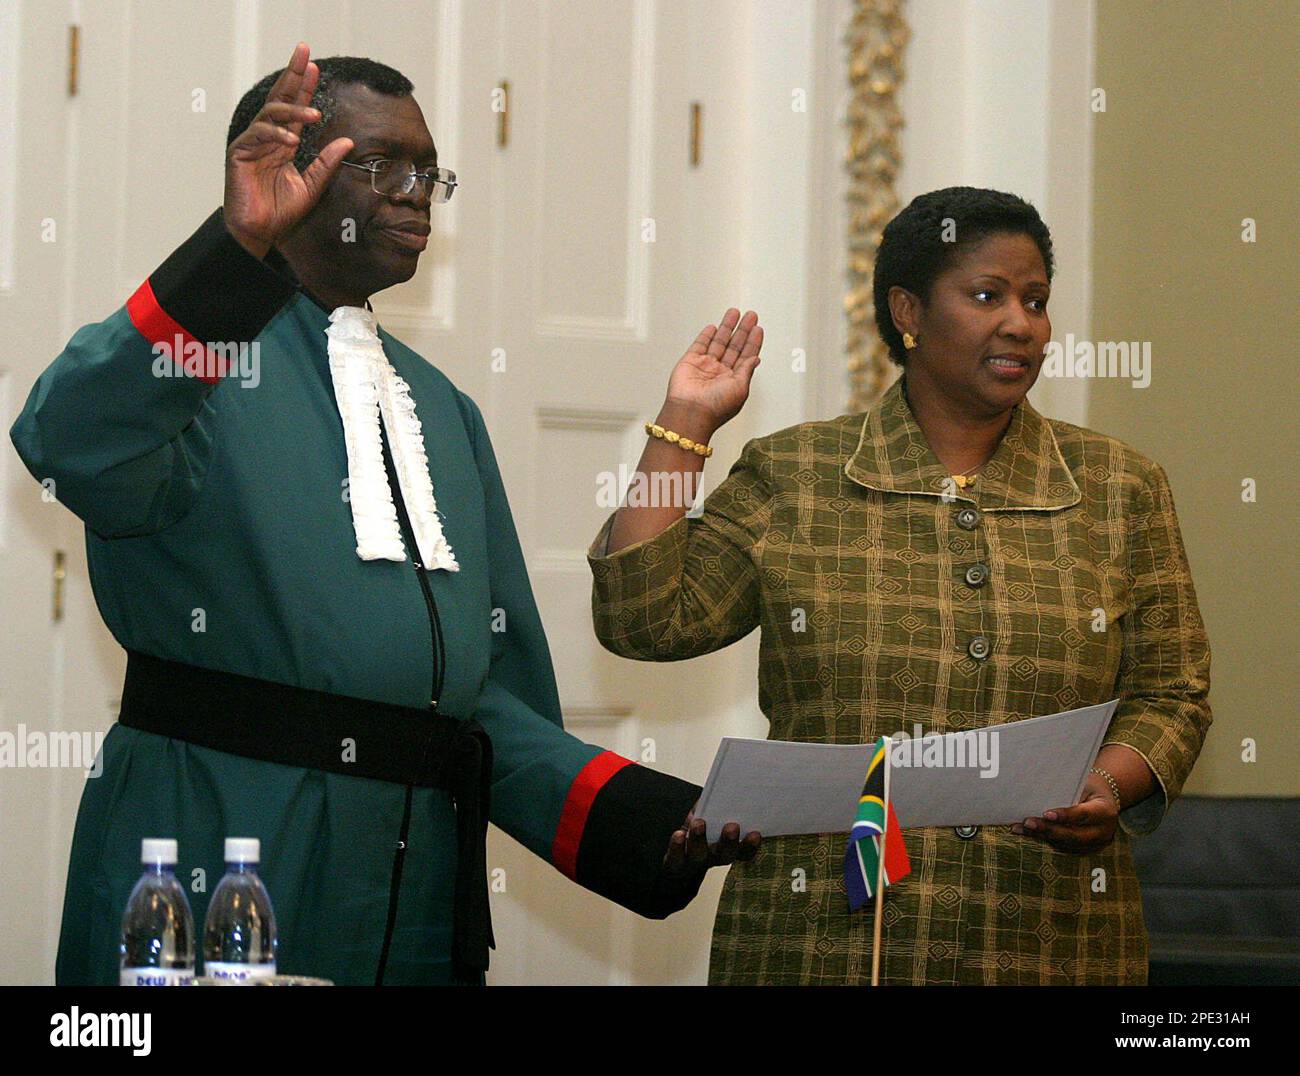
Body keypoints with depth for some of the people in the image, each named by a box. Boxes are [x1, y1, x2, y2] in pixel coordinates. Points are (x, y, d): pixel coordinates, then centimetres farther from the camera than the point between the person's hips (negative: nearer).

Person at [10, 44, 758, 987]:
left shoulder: (445, 412, 20)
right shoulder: (206, 356, -1)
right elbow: (71, 448, -24)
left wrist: (654, 819, 3)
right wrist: (239, 244, -32)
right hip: (215, 866, -6)